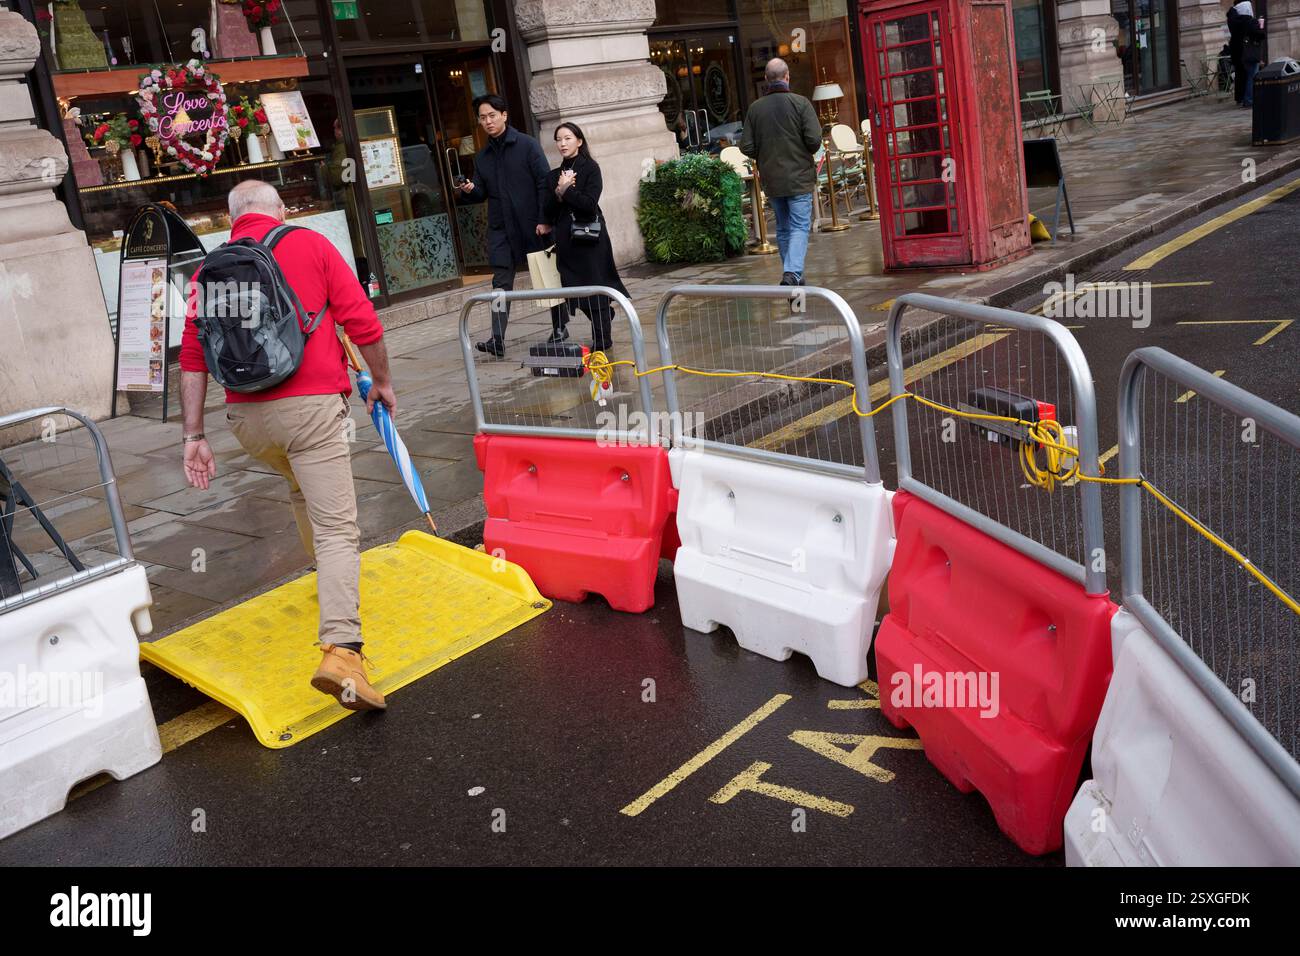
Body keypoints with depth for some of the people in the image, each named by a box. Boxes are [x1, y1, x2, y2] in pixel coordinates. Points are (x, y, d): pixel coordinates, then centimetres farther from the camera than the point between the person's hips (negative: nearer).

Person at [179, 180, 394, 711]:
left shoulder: (210, 268, 12)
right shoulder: (310, 245, 4)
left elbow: (193, 359, 8)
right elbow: (363, 324, -1)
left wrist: (194, 436, 9)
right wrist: (382, 382, 13)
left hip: (247, 418, 5)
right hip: (311, 407, -4)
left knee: (301, 490, 32)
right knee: (337, 527, -8)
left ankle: (331, 580, 49)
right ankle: (342, 652, -23)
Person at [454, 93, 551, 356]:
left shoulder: (528, 145, -4)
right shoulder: (483, 157, 12)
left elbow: (544, 182, -9)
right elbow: (482, 193, 15)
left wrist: (544, 220, -16)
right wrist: (469, 190, -10)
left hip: (531, 225, -4)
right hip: (501, 229, 4)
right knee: (501, 283, -1)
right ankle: (497, 340, -4)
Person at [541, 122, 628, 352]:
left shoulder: (590, 168, -2)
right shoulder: (554, 176, 13)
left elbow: (589, 204, -14)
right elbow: (548, 212, 6)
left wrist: (566, 190, -8)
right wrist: (559, 191, -9)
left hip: (590, 237, -4)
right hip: (565, 240, 5)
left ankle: (601, 341, 4)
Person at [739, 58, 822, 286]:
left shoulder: (755, 107, 1)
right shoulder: (800, 102, -9)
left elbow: (746, 147, 0)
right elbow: (814, 139, -15)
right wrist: (807, 153, 7)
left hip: (771, 180, 4)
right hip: (799, 177, -4)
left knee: (783, 228, 15)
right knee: (800, 226, -3)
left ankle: (792, 275, 21)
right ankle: (792, 272, -21)